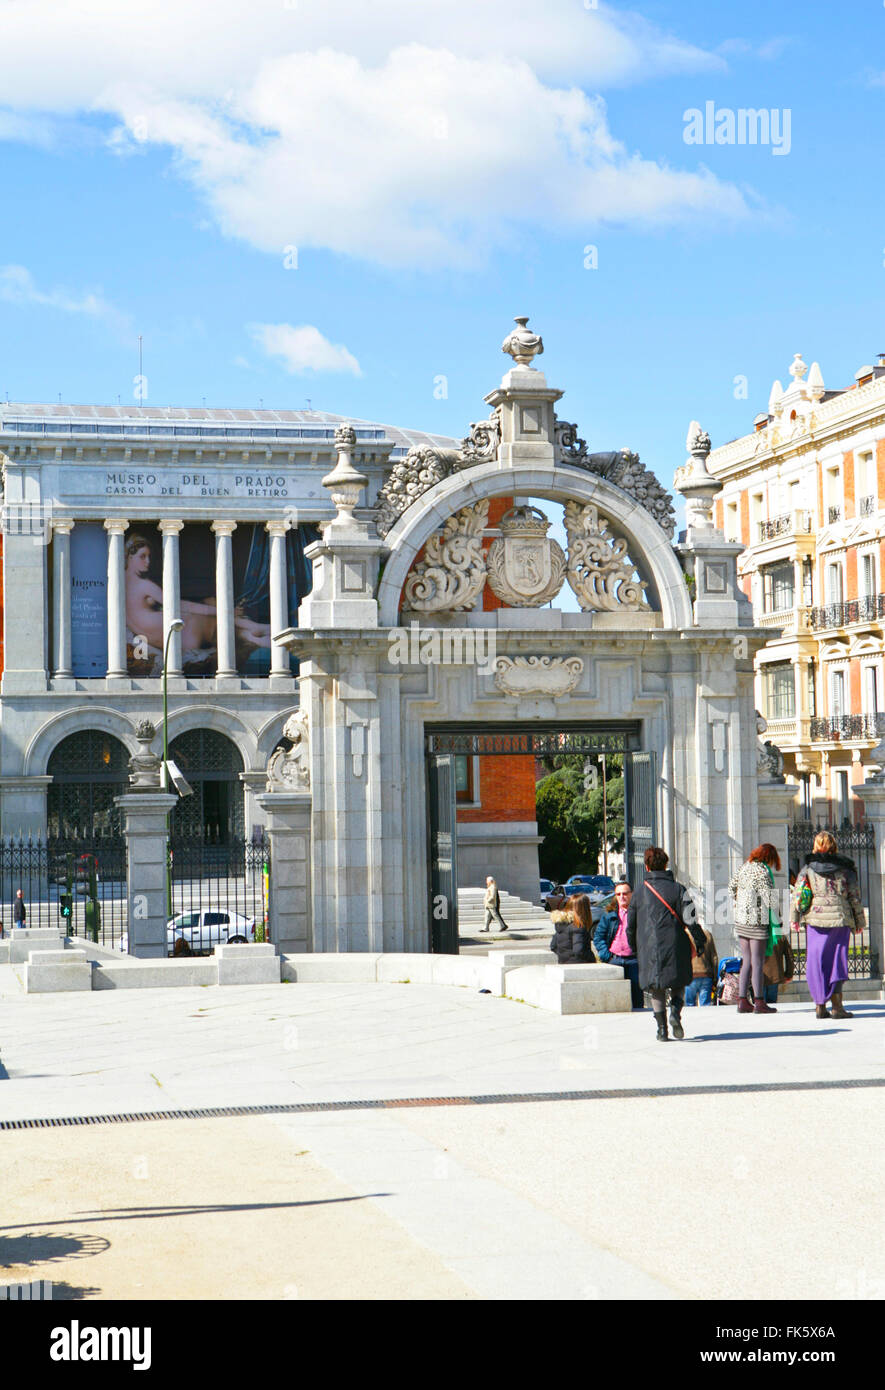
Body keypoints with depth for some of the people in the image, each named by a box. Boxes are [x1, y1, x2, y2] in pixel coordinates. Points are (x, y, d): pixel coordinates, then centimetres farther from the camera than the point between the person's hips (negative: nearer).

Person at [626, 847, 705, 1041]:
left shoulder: (639, 892, 3)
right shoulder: (678, 889, -1)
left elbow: (630, 925, 8)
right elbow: (690, 919, -7)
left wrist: (634, 948, 20)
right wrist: (699, 942, 1)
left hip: (649, 950, 1)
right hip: (675, 949, -1)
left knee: (656, 990, 10)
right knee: (678, 985, 15)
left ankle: (662, 1029, 2)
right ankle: (675, 1012, -11)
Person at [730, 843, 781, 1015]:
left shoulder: (743, 868, 8)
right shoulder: (762, 871, -14)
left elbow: (732, 887, 19)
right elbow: (770, 897, -16)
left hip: (740, 920, 7)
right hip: (758, 921, -7)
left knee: (746, 961, 12)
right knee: (758, 962, -1)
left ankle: (742, 1001, 12)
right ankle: (759, 1002, 2)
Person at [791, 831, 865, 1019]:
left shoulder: (807, 869, 2)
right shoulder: (844, 869, 3)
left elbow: (796, 895, -1)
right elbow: (855, 896, 6)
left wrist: (794, 919, 7)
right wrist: (859, 921, 13)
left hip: (814, 918, 0)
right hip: (840, 919, 0)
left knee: (816, 962, 7)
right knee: (837, 961, 4)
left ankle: (820, 1005, 6)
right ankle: (837, 1005, -6)